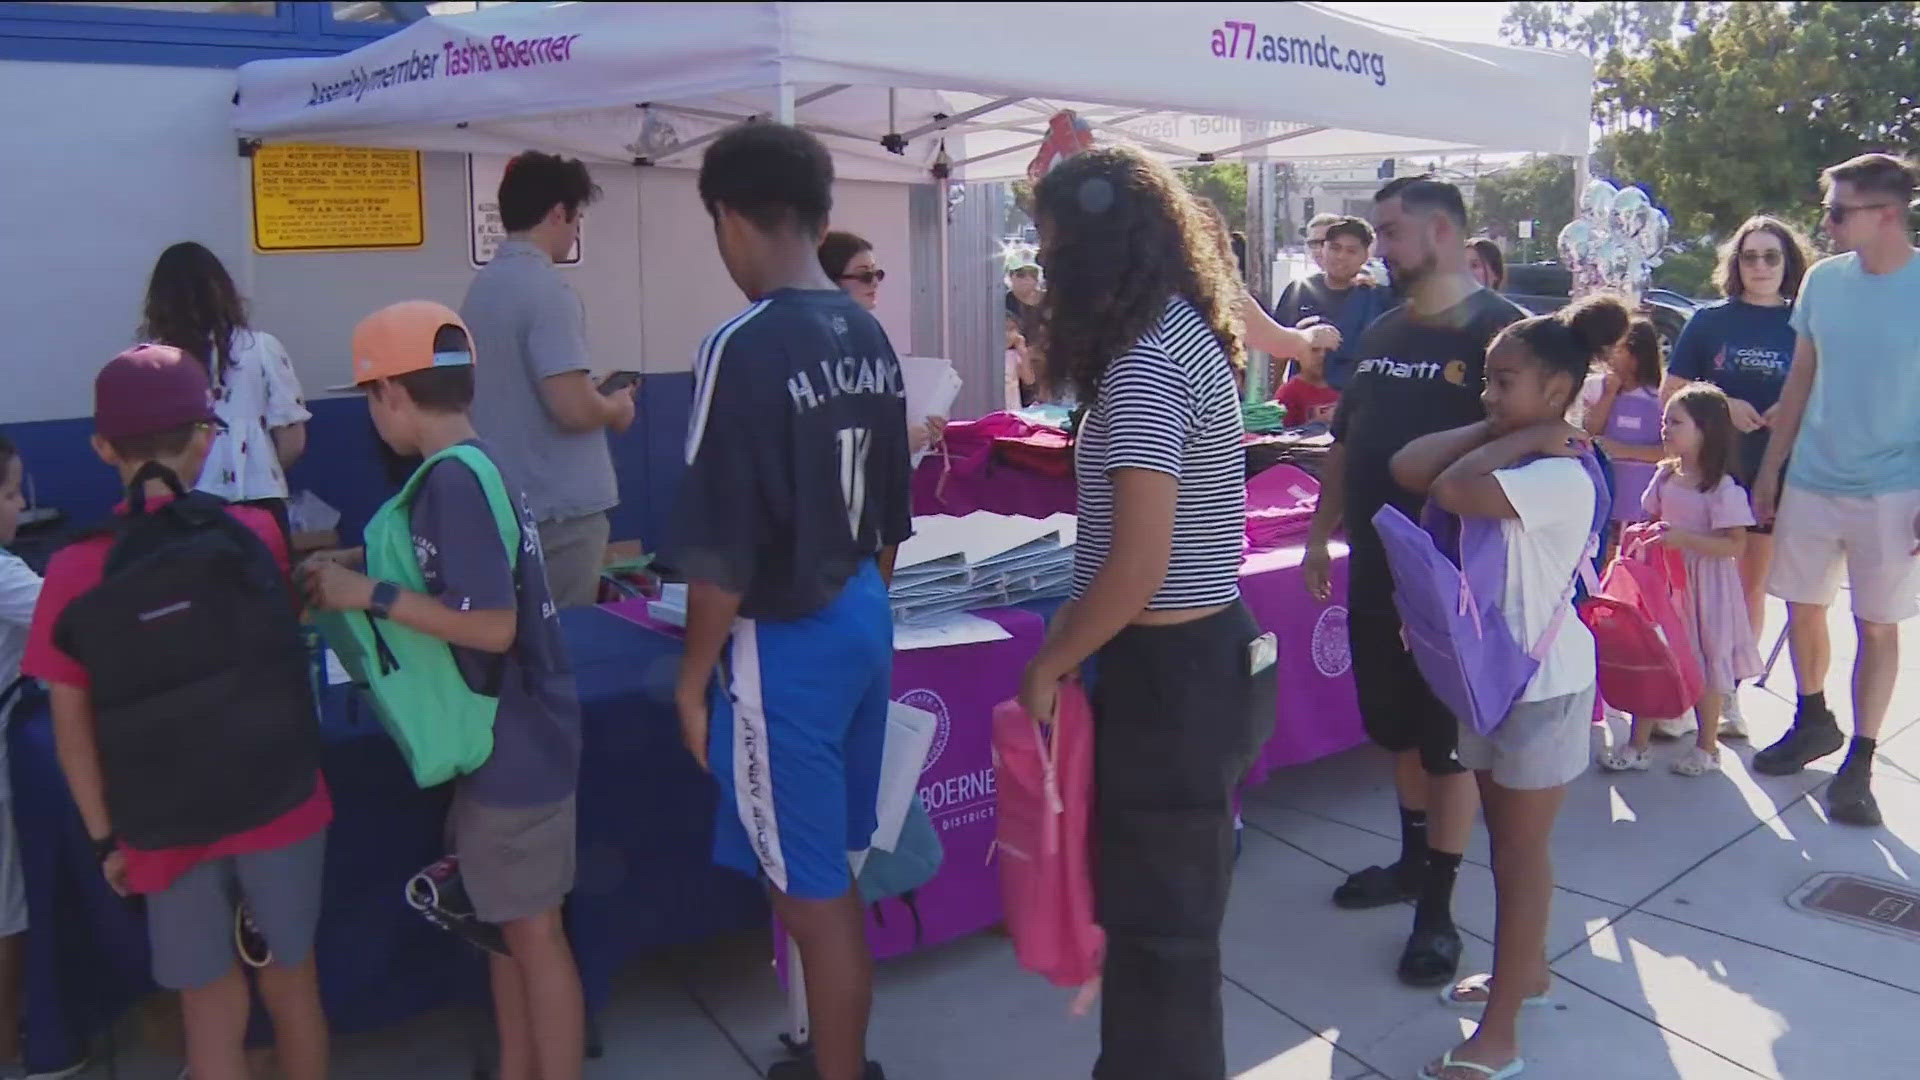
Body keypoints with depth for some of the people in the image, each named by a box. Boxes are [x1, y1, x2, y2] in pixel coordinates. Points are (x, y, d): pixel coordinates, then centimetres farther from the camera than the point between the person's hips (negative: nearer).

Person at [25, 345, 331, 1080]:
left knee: (212, 1006, 16)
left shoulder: (75, 570, -10)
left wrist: (105, 837, 4)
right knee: (292, 979, 20)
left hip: (169, 825, 0)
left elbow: (71, 725, -6)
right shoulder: (256, 534, -9)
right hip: (278, 802, 0)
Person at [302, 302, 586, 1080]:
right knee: (503, 923, 20)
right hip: (501, 739, 10)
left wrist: (371, 596, -18)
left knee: (533, 932, 4)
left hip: (515, 745, -10)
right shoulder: (472, 471, 8)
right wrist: (354, 581, 12)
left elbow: (491, 626, -25)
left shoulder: (455, 483, -21)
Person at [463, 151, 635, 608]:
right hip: (560, 508, -9)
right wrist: (616, 408, -4)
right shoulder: (546, 289, -18)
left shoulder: (481, 287, 9)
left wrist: (596, 397, 19)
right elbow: (573, 409, -24)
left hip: (504, 502, 9)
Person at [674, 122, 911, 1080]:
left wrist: (692, 678, -7)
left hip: (783, 644, -8)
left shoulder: (744, 349, -19)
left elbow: (722, 550, -18)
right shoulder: (869, 337, 5)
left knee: (811, 893, 6)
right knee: (831, 874, 21)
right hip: (862, 622, 8)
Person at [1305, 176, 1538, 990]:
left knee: (1448, 741, 4)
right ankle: (1414, 859, 37)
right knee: (1395, 725, 18)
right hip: (1377, 565, 7)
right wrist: (1321, 535, 15)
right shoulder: (1382, 333, 10)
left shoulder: (1500, 330, -13)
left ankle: (1438, 906, 17)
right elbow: (1345, 441, 17)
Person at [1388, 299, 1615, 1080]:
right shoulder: (1504, 458, 3)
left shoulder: (1562, 476, -22)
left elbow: (1452, 490, -34)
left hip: (1542, 685, -8)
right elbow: (1408, 469, -8)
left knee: (1521, 848, 1)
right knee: (1505, 835, 21)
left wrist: (1521, 438, -19)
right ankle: (1526, 968, 41)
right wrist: (1494, 431, -10)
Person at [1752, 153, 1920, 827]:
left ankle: (1859, 764, 15)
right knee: (1803, 608, 13)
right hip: (1811, 481, 4)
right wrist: (1770, 468, 10)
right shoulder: (1823, 280, 3)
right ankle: (1813, 722, 34)